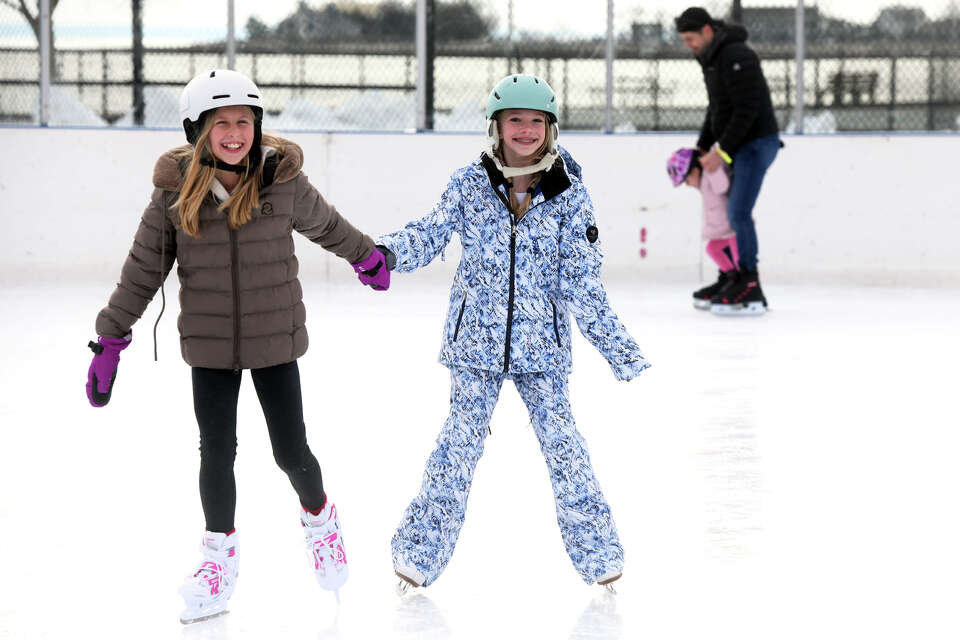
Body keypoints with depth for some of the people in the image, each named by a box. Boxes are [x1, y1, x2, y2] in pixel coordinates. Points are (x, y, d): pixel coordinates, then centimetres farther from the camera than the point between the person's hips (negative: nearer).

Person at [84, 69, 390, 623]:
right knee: (217, 453, 5)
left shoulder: (283, 181, -9)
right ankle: (220, 554, 26)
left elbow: (326, 224, 12)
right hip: (209, 344, 1)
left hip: (275, 339, 0)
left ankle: (319, 517, 35)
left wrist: (367, 258, 28)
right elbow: (143, 270, -1)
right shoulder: (176, 189, -8)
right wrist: (110, 339, 0)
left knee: (291, 450, 4)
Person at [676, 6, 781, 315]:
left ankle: (748, 287, -14)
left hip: (757, 143, -10)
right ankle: (751, 292, 8)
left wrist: (721, 151, -21)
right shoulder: (711, 59, 14)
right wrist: (703, 148, 13)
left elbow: (747, 110, -23)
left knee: (739, 213, -15)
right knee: (736, 213, 7)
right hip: (740, 146, 10)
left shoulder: (736, 57, -18)